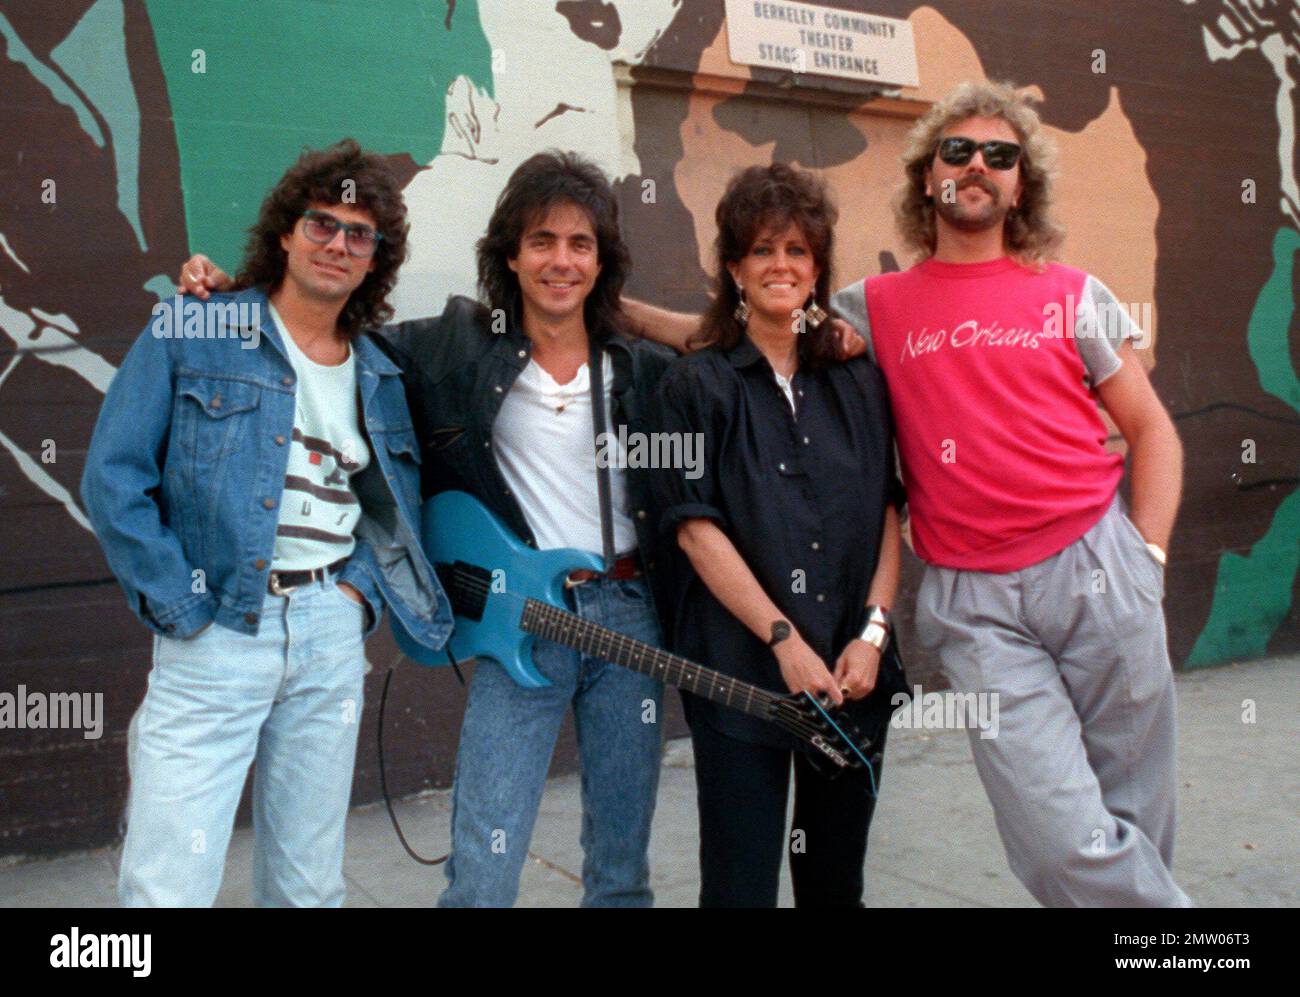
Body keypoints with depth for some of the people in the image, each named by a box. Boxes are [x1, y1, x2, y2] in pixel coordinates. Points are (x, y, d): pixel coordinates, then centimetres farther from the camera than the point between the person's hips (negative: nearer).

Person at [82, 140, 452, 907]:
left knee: (309, 886, 11)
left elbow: (399, 507, 20)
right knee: (167, 890, -4)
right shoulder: (189, 335, -1)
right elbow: (114, 479, -5)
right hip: (212, 636, -4)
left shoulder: (380, 376, 12)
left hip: (332, 634, 4)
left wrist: (361, 591, 2)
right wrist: (181, 607, -9)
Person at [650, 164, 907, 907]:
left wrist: (873, 631, -4)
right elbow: (694, 526, -8)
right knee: (741, 881, 3)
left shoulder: (859, 379, 10)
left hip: (854, 671, 4)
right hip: (740, 671, -3)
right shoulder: (698, 384, -1)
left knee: (836, 878, 14)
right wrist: (784, 640, -13)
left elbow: (888, 511, 8)